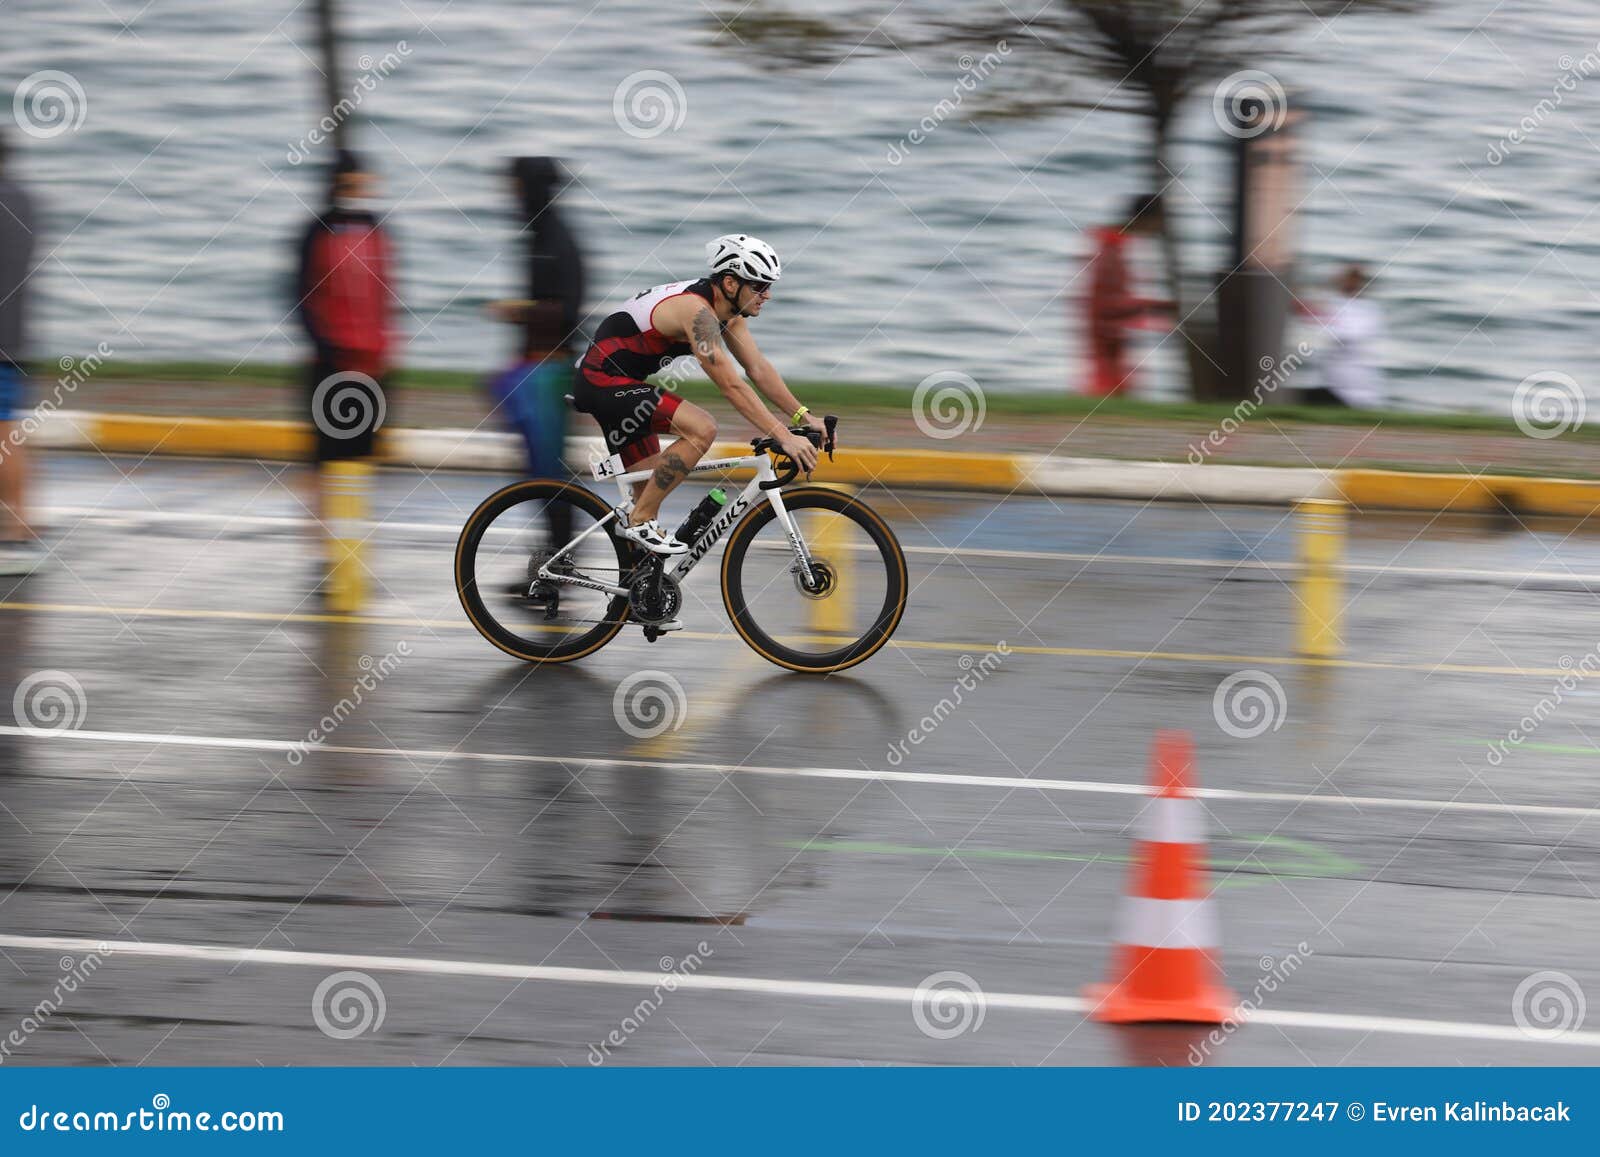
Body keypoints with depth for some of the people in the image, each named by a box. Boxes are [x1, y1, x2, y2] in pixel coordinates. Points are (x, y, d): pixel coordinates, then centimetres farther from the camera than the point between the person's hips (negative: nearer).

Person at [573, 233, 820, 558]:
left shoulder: (729, 310, 4)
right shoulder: (697, 311, -26)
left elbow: (758, 368, 7)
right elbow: (732, 386, -30)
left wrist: (804, 416, -3)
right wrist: (784, 437, -32)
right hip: (605, 382, -11)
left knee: (653, 490, 13)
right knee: (702, 429, -23)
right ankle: (640, 520, -14)